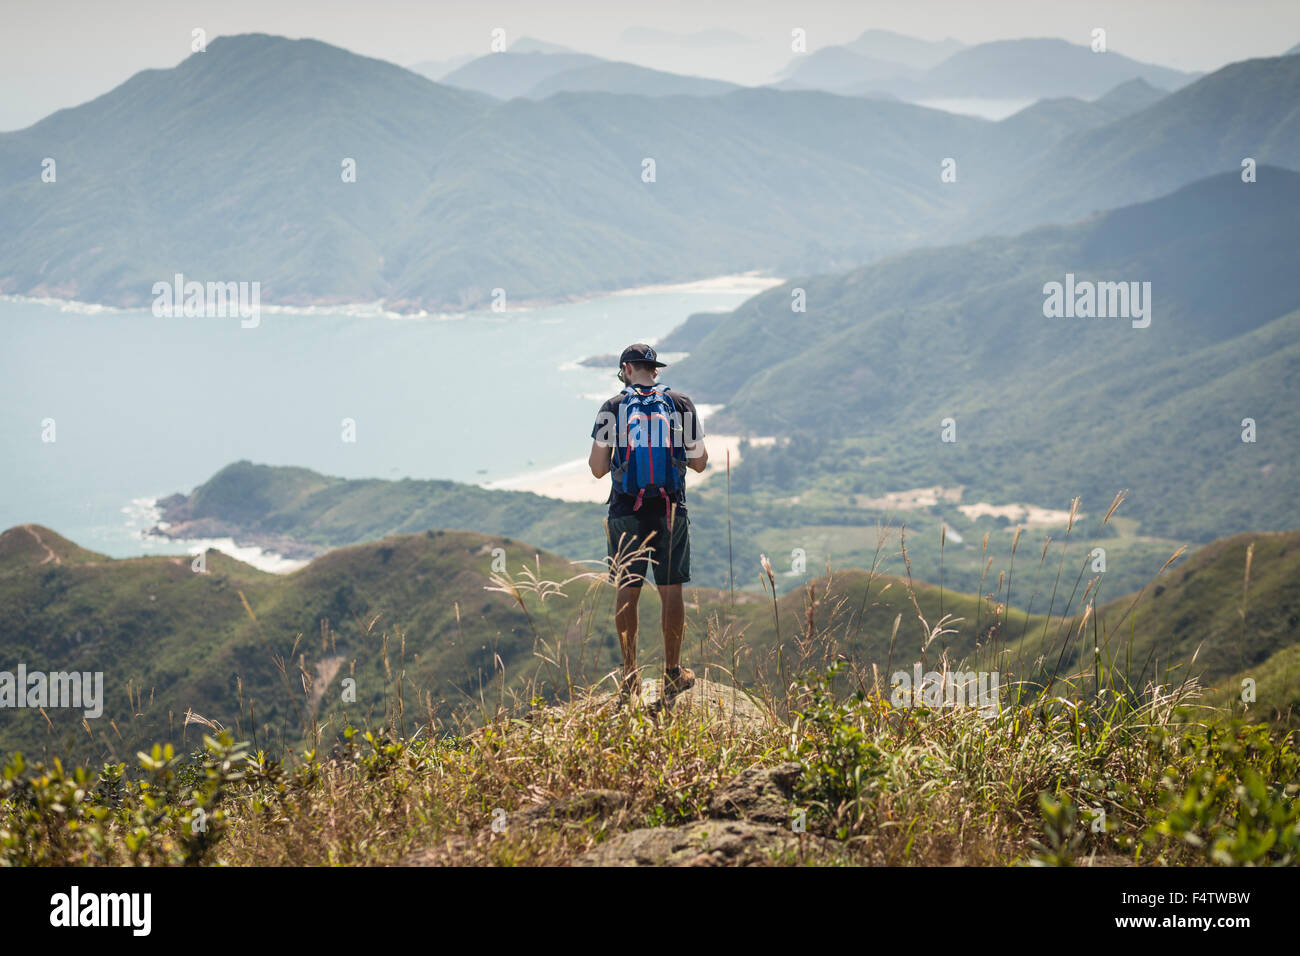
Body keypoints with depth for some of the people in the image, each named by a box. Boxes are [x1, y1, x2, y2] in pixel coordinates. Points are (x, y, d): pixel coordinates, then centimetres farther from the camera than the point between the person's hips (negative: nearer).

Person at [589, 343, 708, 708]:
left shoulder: (612, 408, -2)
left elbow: (598, 469, -3)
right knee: (670, 591, 6)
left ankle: (630, 677, 10)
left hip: (626, 513, 0)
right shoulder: (681, 405, 1)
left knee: (627, 592, 7)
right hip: (670, 512, 0)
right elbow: (699, 463, 2)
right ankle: (672, 674, 11)